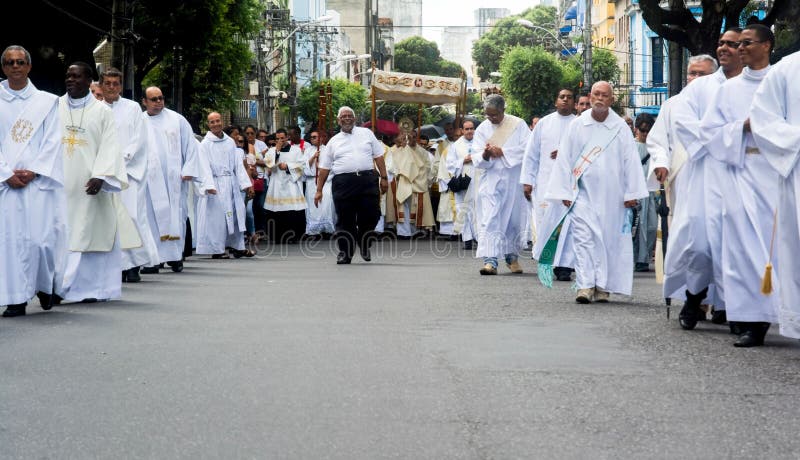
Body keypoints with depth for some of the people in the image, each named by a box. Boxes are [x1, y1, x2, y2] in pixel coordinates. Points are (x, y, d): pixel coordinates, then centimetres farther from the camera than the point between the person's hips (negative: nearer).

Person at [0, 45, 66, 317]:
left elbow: (52, 142, 3)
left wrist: (33, 171, -9)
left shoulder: (47, 102, 9)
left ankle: (45, 285, 20)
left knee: (41, 237, -6)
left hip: (39, 180, -1)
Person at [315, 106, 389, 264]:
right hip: (343, 183, 0)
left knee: (370, 215, -3)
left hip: (367, 180, 0)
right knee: (345, 219, 1)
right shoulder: (333, 141, 13)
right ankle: (345, 252, 11)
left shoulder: (366, 133, 13)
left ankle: (364, 245, 20)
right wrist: (319, 190, 8)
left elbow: (378, 156, 11)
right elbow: (324, 168, 13)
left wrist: (384, 178, 3)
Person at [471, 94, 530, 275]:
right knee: (489, 219, -11)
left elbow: (527, 148, -10)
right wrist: (485, 155, -21)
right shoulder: (482, 129, 6)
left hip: (514, 180, 0)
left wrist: (502, 152, -14)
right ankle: (490, 260, -16)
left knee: (514, 218, 8)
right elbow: (477, 160, 2)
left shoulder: (518, 124, 1)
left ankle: (512, 256, 24)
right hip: (491, 180, 0)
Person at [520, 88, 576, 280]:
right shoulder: (543, 124, 12)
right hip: (545, 182, 1)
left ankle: (565, 266, -6)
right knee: (544, 223, -4)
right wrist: (527, 180, 5)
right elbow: (531, 154, 12)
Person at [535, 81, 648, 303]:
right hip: (583, 192, -1)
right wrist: (564, 192, -1)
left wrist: (631, 193, -1)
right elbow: (564, 159, 3)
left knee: (608, 239, 3)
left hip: (611, 195, 1)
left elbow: (630, 161, 3)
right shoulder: (577, 125, 3)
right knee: (583, 237, -11)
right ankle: (585, 286, -14)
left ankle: (602, 286, 12)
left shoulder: (620, 128, 3)